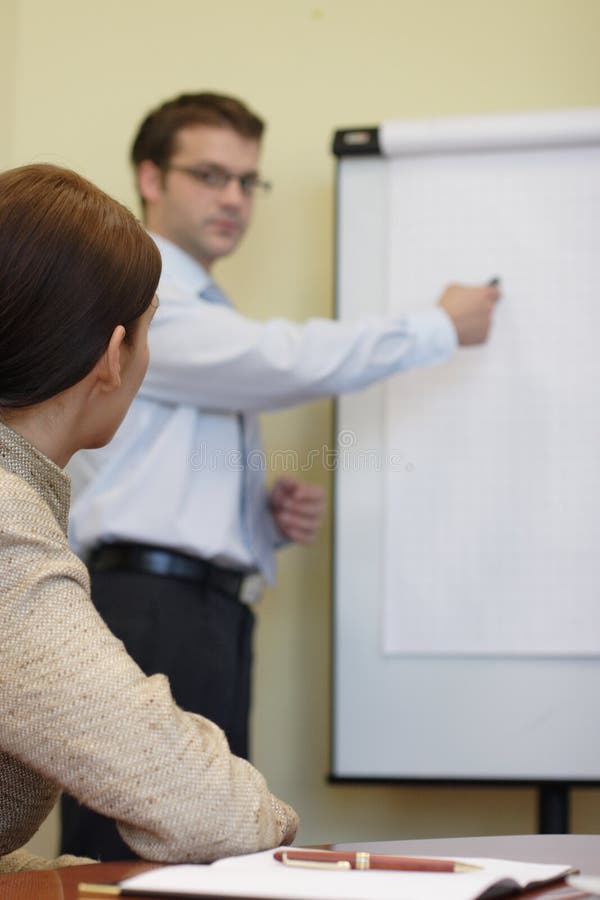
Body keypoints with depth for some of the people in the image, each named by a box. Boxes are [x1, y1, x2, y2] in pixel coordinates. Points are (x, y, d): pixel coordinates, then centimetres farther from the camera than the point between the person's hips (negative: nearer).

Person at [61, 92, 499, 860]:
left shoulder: (210, 317, 26)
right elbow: (292, 362, -16)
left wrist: (276, 515, 10)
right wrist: (443, 327, -3)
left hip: (213, 621, 9)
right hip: (147, 614, -9)